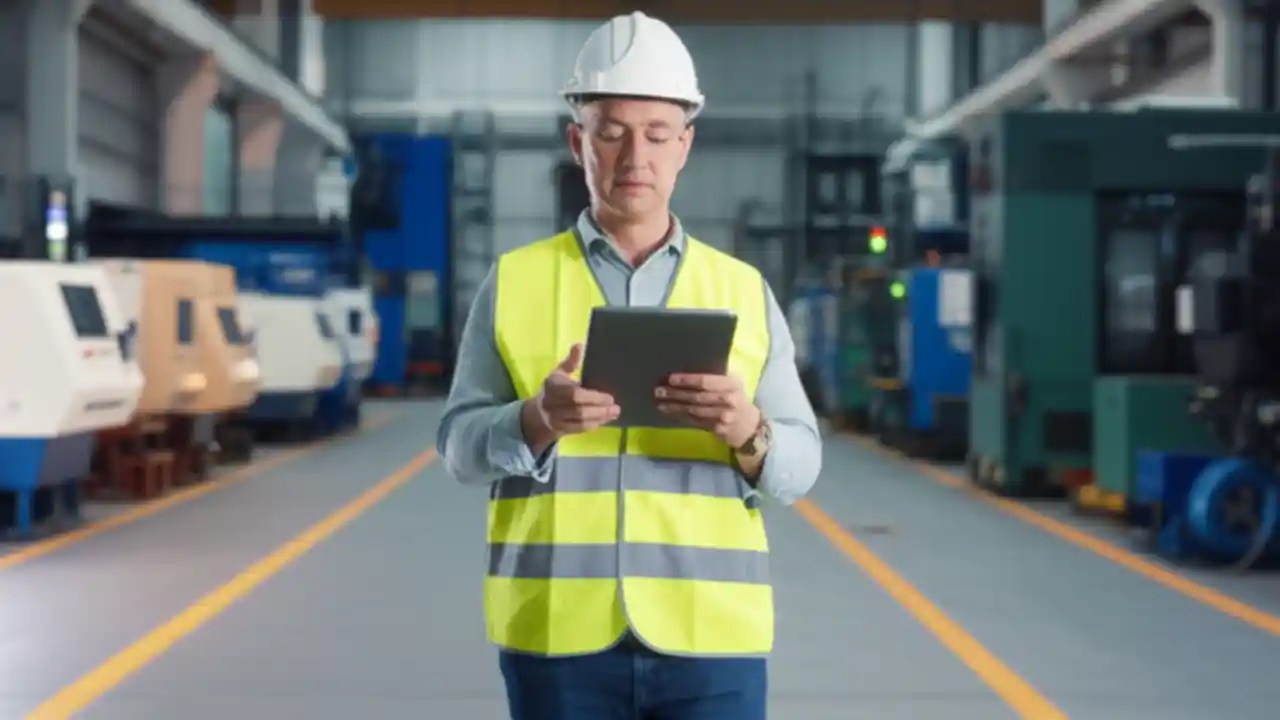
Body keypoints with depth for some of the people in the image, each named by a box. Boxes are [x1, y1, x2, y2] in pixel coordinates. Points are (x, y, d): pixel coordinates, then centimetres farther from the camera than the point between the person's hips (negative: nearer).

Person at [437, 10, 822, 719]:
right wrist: (539, 419, -20)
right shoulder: (515, 282, 6)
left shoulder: (744, 290, 9)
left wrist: (746, 430, -17)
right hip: (559, 635, 0)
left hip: (708, 637, 1)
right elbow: (462, 447, 1)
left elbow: (797, 467, 6)